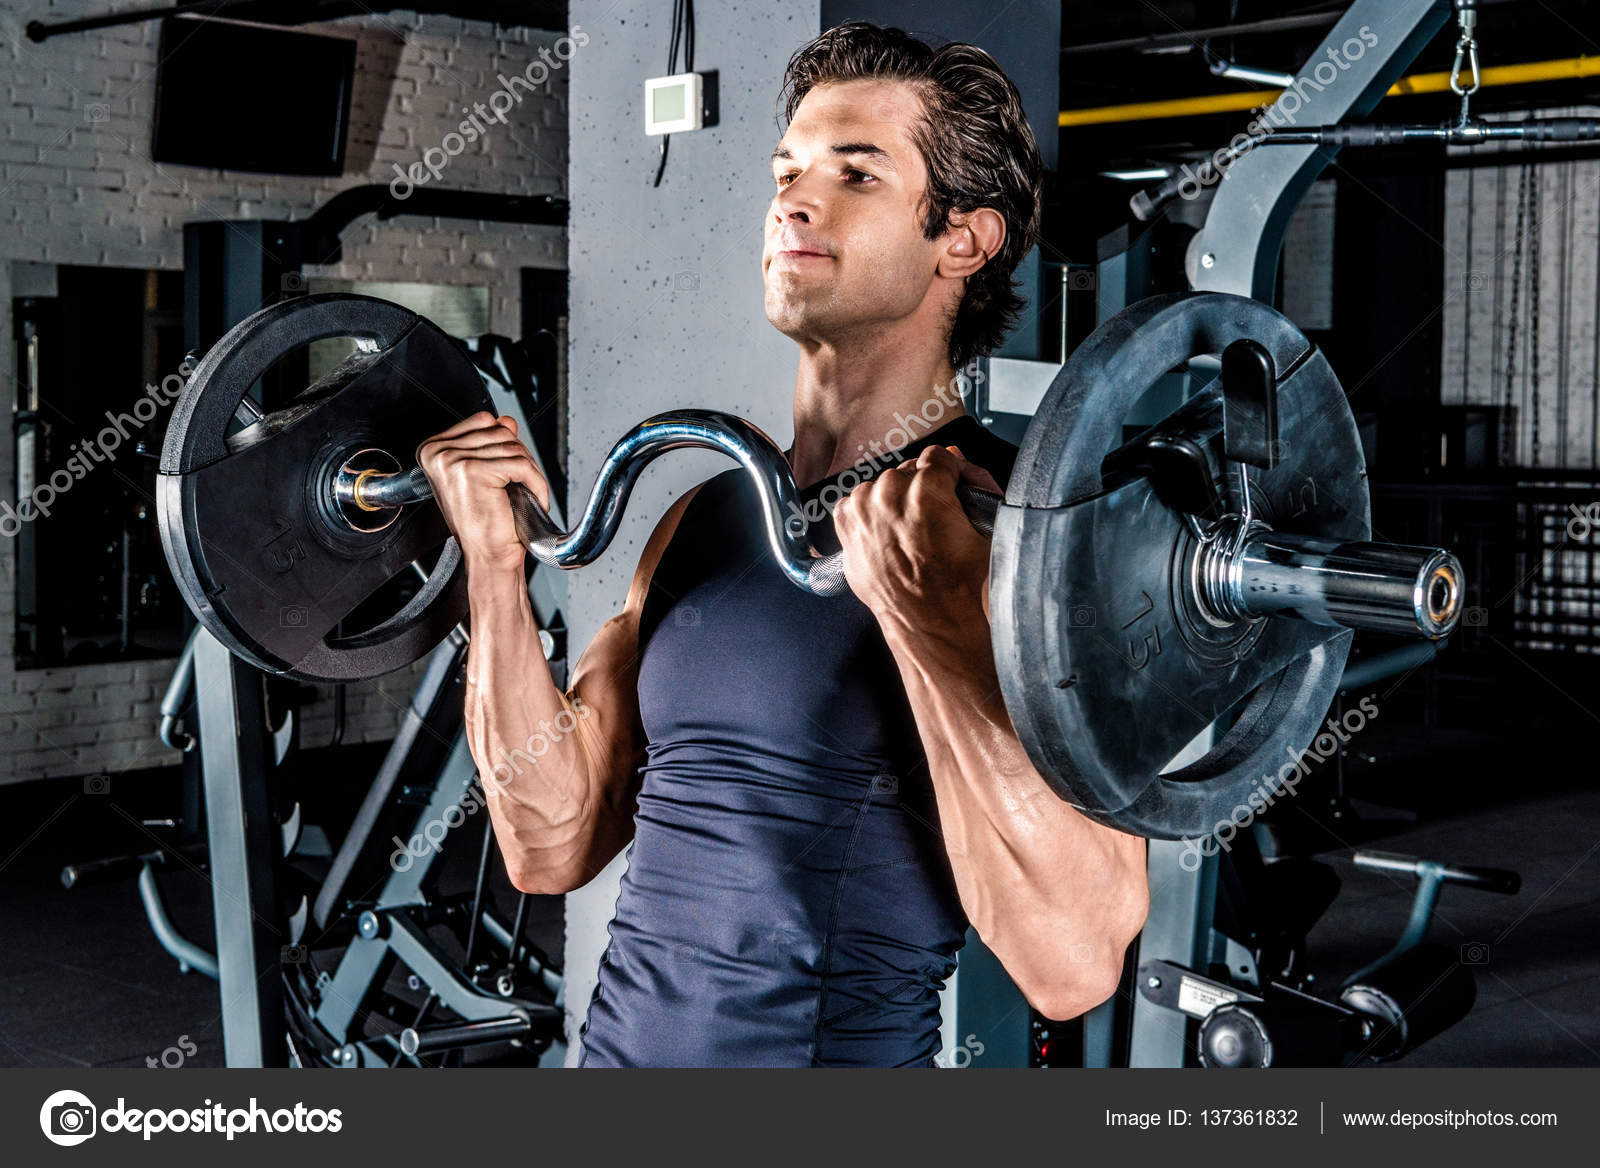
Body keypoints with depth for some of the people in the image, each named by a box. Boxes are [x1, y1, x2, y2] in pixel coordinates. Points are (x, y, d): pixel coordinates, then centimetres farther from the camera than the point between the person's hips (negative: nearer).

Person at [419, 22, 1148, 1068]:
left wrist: (924, 613, -29)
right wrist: (497, 567, -2)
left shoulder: (1014, 530, -14)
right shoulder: (711, 513, 5)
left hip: (842, 1050, -5)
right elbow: (555, 843, 6)